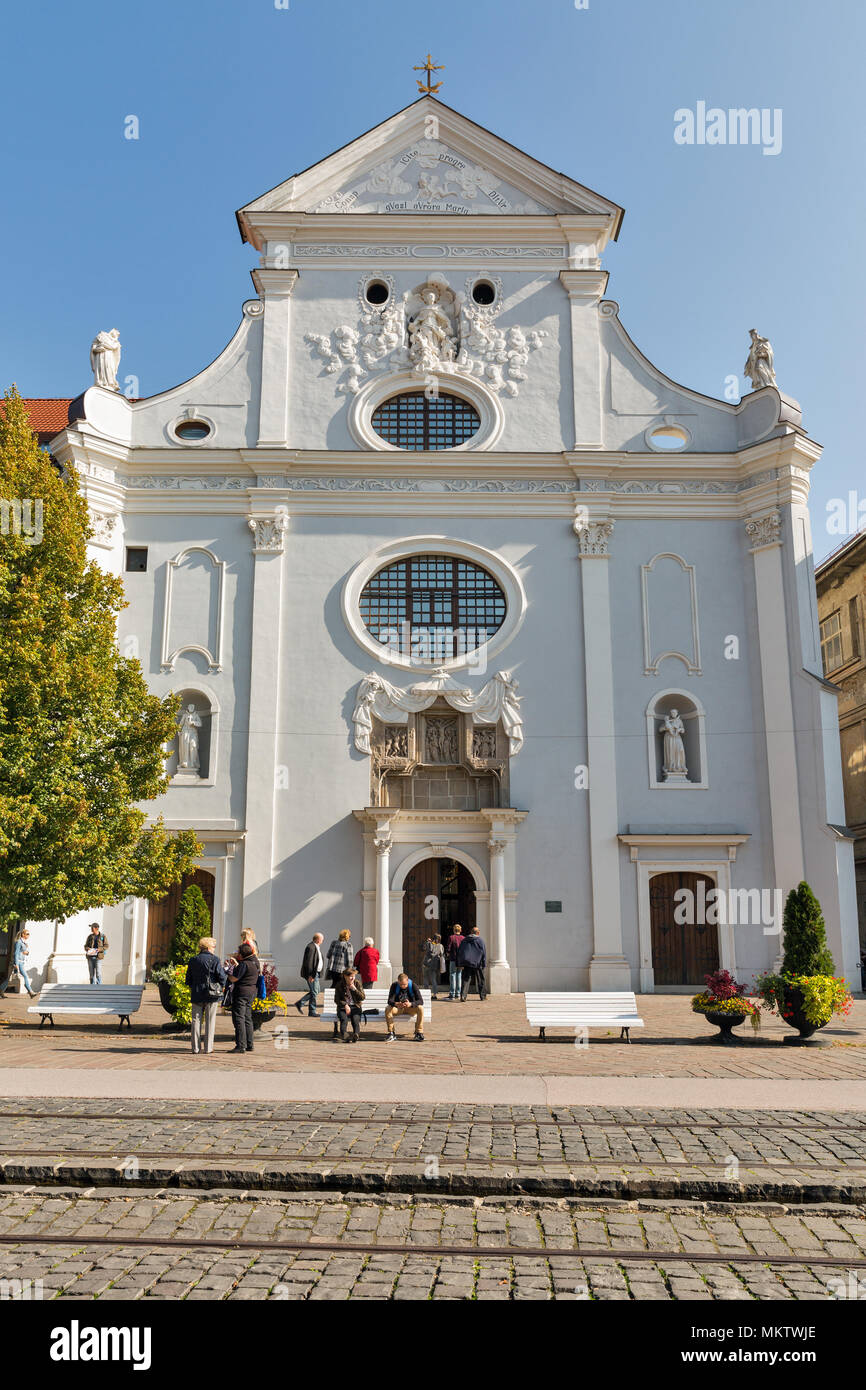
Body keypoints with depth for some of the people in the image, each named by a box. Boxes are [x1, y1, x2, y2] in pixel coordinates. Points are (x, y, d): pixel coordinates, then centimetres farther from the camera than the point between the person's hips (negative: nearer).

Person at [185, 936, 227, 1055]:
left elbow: (188, 978, 11)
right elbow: (221, 976, -9)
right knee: (210, 1021, 4)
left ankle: (196, 1047, 9)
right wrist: (222, 987, 9)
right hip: (212, 994, -3)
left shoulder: (193, 960, 7)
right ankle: (208, 1047, 5)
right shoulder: (215, 959, -7)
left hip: (196, 993, 4)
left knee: (196, 1020, 9)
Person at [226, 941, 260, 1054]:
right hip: (251, 991, 9)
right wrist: (236, 964, 30)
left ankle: (241, 1045, -8)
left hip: (241, 992, -9)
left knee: (239, 1019, -5)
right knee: (247, 1018, 15)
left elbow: (234, 979, -18)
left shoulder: (244, 964, -18)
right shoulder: (255, 962, 9)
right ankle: (249, 1045, 19)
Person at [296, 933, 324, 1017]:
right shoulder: (311, 947, -19)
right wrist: (310, 975, -23)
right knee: (314, 992, -4)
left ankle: (300, 1003, 21)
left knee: (315, 991, 14)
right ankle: (312, 1012, 4)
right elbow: (308, 962, -22)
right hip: (311, 973, -10)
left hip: (316, 973, 10)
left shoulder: (317, 947, 13)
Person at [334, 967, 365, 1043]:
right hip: (343, 1008, -1)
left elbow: (362, 998, 2)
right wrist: (345, 1005, -14)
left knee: (355, 1019, -31)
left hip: (355, 1007, 1)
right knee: (344, 1018, -33)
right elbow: (337, 1000, 4)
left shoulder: (358, 983, 8)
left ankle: (356, 1034, -53)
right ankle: (344, 1036, -55)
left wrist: (354, 989, -11)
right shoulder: (339, 985, 5)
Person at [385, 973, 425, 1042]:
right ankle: (391, 1034, -23)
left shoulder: (413, 986, -16)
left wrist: (410, 1004, -43)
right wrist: (396, 1004, -45)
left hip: (410, 1008, -1)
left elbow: (421, 1001, -23)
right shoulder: (394, 986, -13)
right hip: (398, 1008, 1)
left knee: (420, 1008, -32)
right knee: (388, 1009, -30)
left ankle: (419, 1033, -22)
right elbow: (390, 1001, -21)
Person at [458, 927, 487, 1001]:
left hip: (466, 963, 2)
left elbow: (460, 952, 10)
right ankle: (482, 995, 21)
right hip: (477, 964, -2)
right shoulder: (480, 941, 0)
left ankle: (463, 996, -17)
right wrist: (483, 964, 1)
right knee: (480, 980, 13)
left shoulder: (464, 940, 11)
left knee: (466, 980, -2)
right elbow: (484, 953, -3)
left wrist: (461, 964, 11)